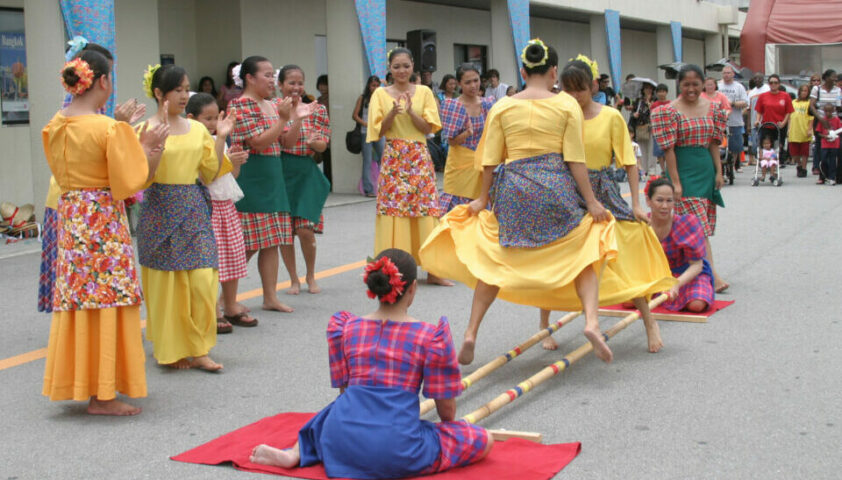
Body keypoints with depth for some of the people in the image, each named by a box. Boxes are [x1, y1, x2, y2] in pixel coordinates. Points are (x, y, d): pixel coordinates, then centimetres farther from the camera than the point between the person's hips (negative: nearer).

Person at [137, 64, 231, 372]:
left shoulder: (197, 129, 9)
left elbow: (211, 173, 11)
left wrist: (220, 139, 3)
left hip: (194, 210, 4)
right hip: (161, 210, -4)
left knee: (203, 280, -3)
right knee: (166, 282, 2)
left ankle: (198, 349, 6)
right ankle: (171, 350, 15)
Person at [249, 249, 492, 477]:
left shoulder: (344, 328, 10)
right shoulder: (431, 336, -1)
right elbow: (446, 405, 5)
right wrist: (449, 424, 27)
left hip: (343, 445, 6)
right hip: (397, 451, -6)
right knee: (483, 441, 5)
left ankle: (295, 453, 11)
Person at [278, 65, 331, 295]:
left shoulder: (316, 109, 8)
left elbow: (323, 145, 4)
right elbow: (286, 142, -11)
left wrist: (314, 142, -18)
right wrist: (297, 118, -23)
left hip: (306, 172, 1)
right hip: (281, 171, -1)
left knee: (306, 229, -7)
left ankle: (311, 276, 16)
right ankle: (294, 279, 18)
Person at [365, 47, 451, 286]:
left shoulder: (424, 92, 7)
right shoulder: (381, 94, 5)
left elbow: (429, 127, 1)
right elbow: (379, 131, 1)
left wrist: (410, 111, -15)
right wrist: (392, 113, -17)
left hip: (419, 157, 1)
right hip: (393, 157, -1)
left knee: (426, 209, -2)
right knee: (394, 210, -5)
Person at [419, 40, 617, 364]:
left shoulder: (502, 107, 2)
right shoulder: (567, 104, -2)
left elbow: (491, 160, 3)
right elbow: (575, 159, -5)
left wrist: (483, 197, 15)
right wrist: (591, 201, 0)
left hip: (513, 190, 2)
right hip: (557, 189, -1)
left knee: (494, 261, 13)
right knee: (582, 253, 11)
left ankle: (471, 333, 8)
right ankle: (592, 321, -10)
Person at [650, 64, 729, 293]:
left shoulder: (711, 108, 10)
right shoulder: (670, 111, -6)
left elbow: (714, 143, 12)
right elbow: (668, 148, -10)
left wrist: (718, 171, 5)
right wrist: (675, 182, -14)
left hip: (706, 169, 6)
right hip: (683, 169, -6)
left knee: (704, 223, 8)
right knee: (697, 225, -12)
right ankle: (713, 276, -17)